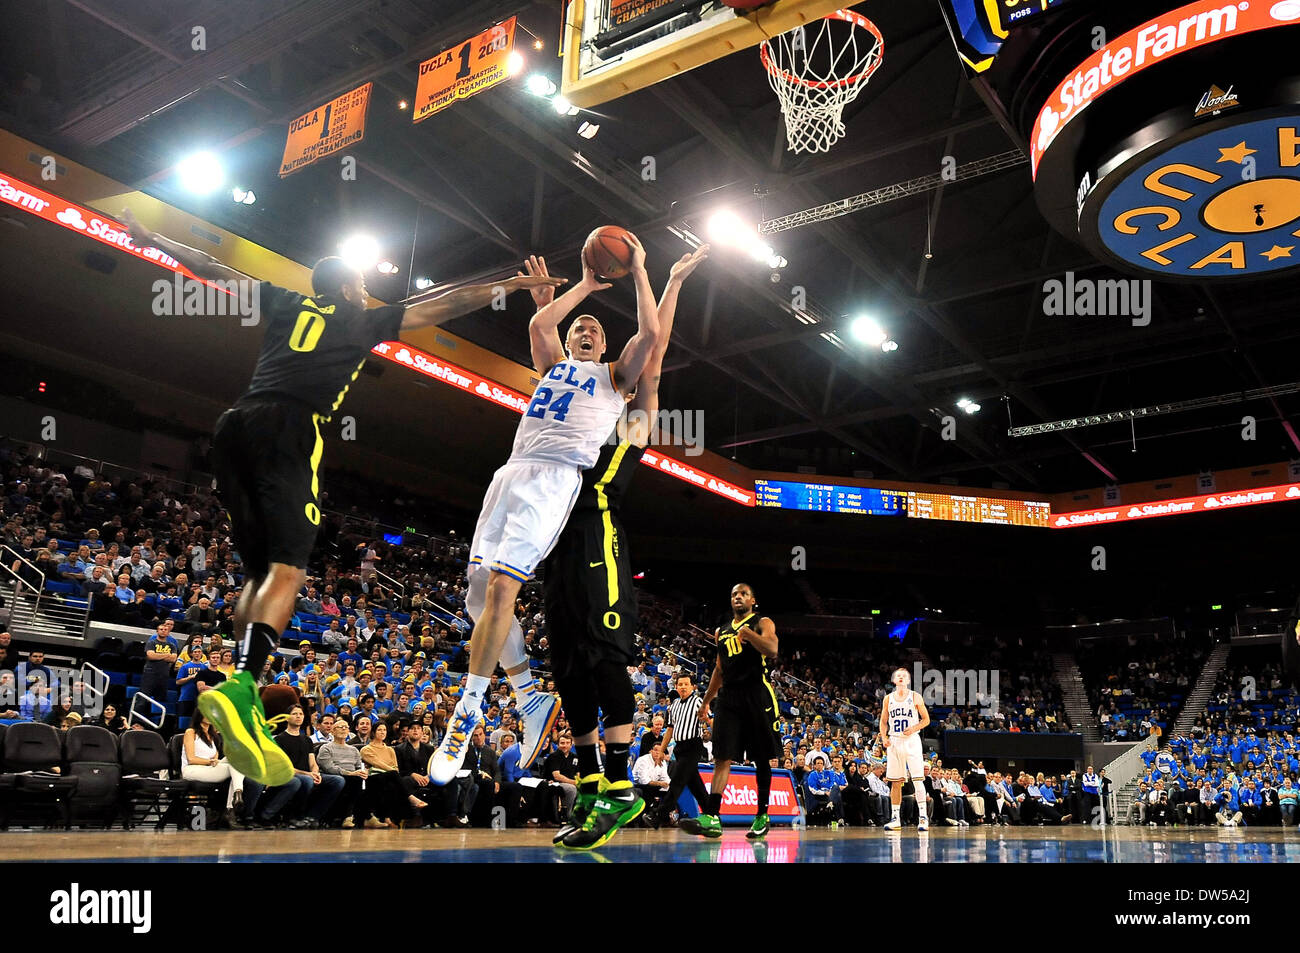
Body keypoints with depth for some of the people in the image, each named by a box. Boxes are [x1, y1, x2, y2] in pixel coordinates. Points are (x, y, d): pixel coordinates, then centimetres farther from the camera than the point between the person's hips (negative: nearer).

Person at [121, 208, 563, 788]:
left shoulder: (284, 303, 27)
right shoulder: (364, 320, 18)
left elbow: (213, 269, 35)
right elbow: (444, 307, 23)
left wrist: (153, 240, 48)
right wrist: (509, 285, 31)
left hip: (236, 424, 6)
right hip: (291, 429, -6)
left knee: (261, 571, 10)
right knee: (287, 568, -15)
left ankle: (245, 710, -1)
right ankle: (240, 687, -38)